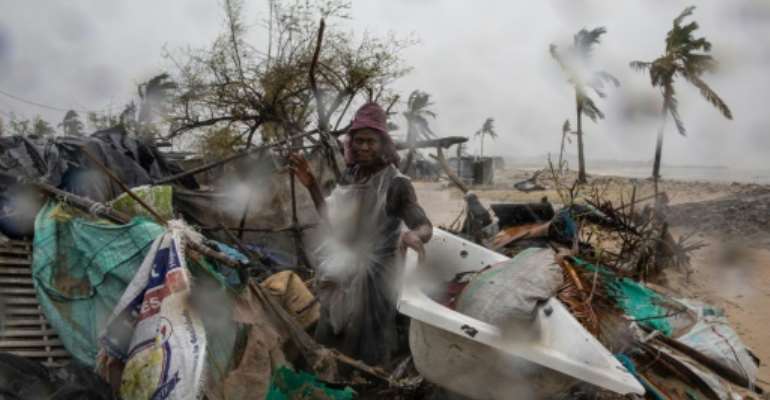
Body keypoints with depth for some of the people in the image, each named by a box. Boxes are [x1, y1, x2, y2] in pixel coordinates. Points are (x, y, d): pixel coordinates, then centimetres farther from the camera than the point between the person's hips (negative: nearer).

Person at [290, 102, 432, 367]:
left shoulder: (396, 185, -20)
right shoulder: (349, 176, -1)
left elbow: (426, 227, -25)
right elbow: (330, 218, 11)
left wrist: (413, 235, -48)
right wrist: (311, 185, -1)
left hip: (373, 277, -6)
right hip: (341, 275, 6)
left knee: (368, 357, 8)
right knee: (336, 339, 24)